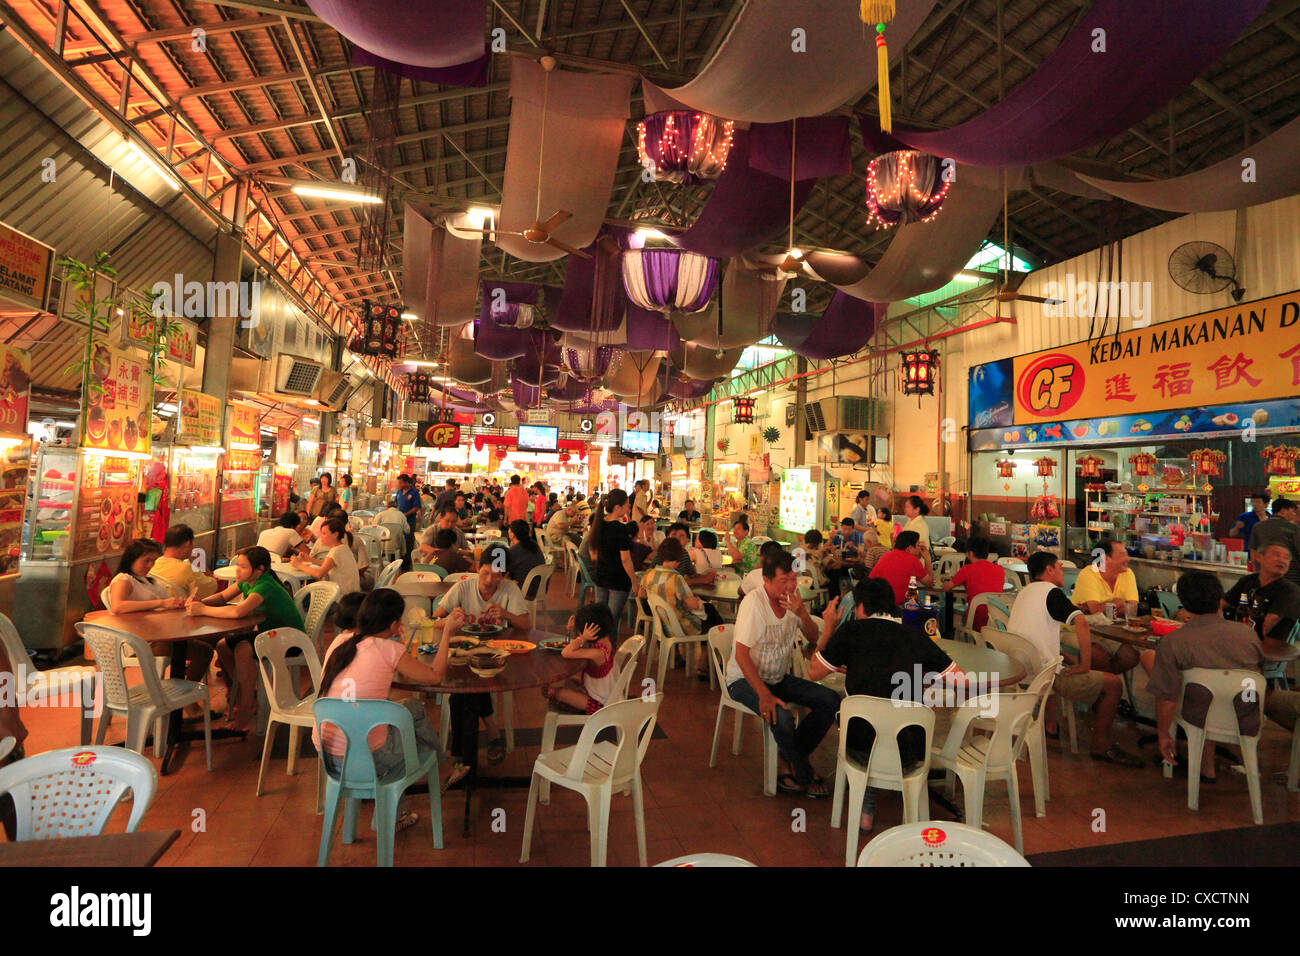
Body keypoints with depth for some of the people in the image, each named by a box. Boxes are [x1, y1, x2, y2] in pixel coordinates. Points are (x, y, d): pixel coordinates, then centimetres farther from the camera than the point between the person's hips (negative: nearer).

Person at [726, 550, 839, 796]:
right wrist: (764, 694, -31)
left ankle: (790, 760, 3)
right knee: (781, 718, -31)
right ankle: (804, 776, -2)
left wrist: (802, 613, -19)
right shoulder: (754, 602, -22)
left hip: (780, 678, 7)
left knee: (831, 701, -9)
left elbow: (814, 637, 2)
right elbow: (741, 655, -24)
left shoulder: (793, 597, -2)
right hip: (745, 680, -7)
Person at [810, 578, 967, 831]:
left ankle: (865, 812, 33)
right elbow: (961, 680, 7)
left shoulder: (852, 630, -5)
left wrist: (828, 628, 17)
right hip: (910, 755, 2)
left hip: (863, 750, -2)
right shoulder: (917, 638, 3)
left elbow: (814, 672, 6)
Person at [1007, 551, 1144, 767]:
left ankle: (1050, 724, 36)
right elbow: (1081, 622, -26)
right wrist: (1085, 665, -19)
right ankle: (1101, 746, 12)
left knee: (1069, 661, 35)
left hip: (1020, 673, 9)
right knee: (1114, 683, 1)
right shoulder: (1051, 591, -10)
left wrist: (1061, 654, 17)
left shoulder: (1024, 592, 15)